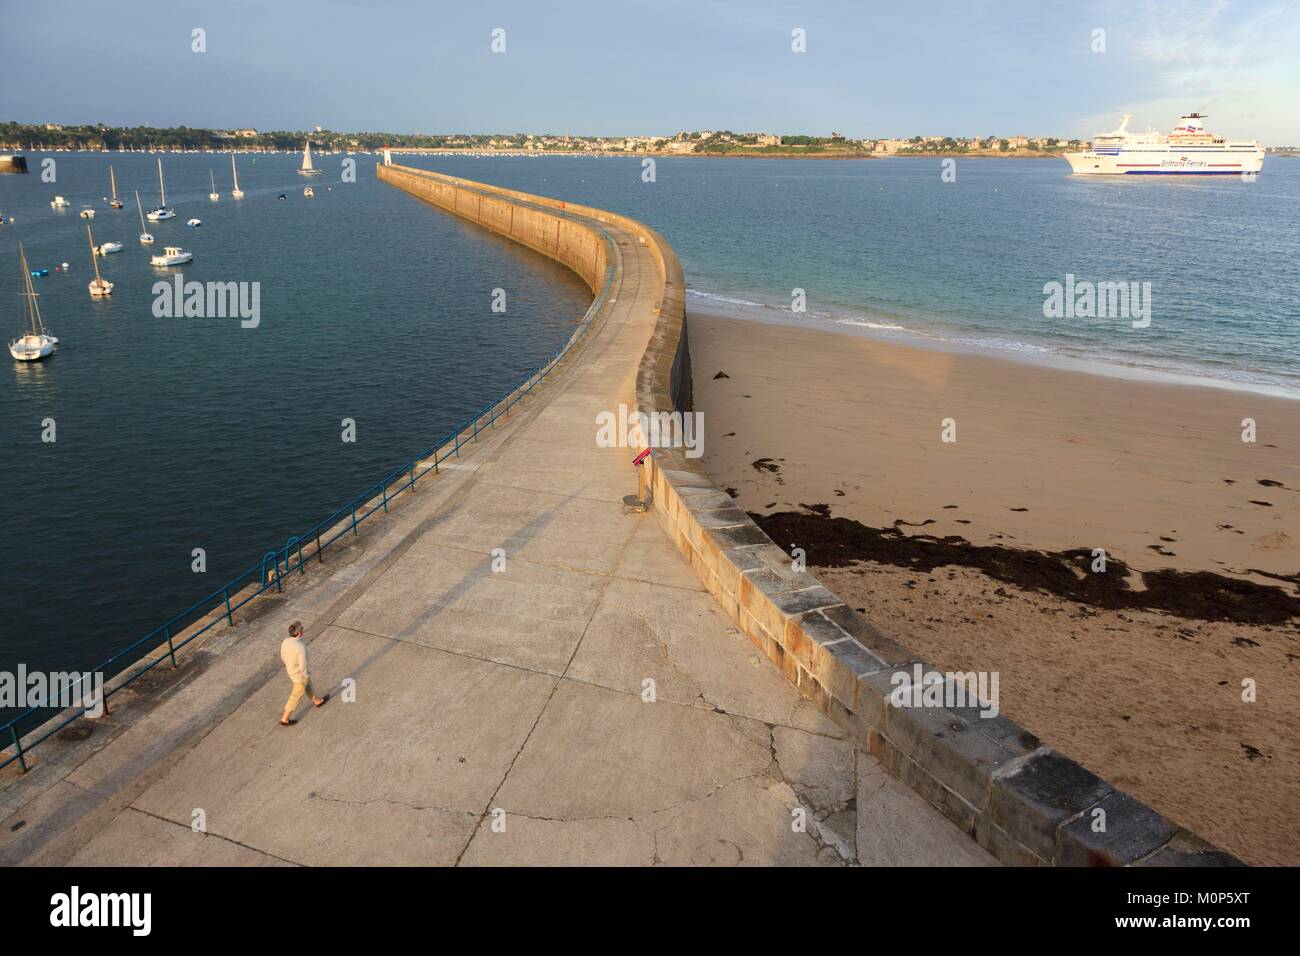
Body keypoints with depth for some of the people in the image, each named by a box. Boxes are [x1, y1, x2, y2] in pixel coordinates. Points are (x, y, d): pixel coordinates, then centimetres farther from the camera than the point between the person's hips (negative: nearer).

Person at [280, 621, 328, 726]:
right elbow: (303, 666, -32)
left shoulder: (286, 641, -19)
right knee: (296, 696, 16)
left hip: (291, 670, 7)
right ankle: (285, 719, 32)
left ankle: (318, 701, 57)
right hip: (299, 674, -7)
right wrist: (308, 677, -11)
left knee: (307, 685, 31)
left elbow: (283, 656, -1)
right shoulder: (301, 648, -42)